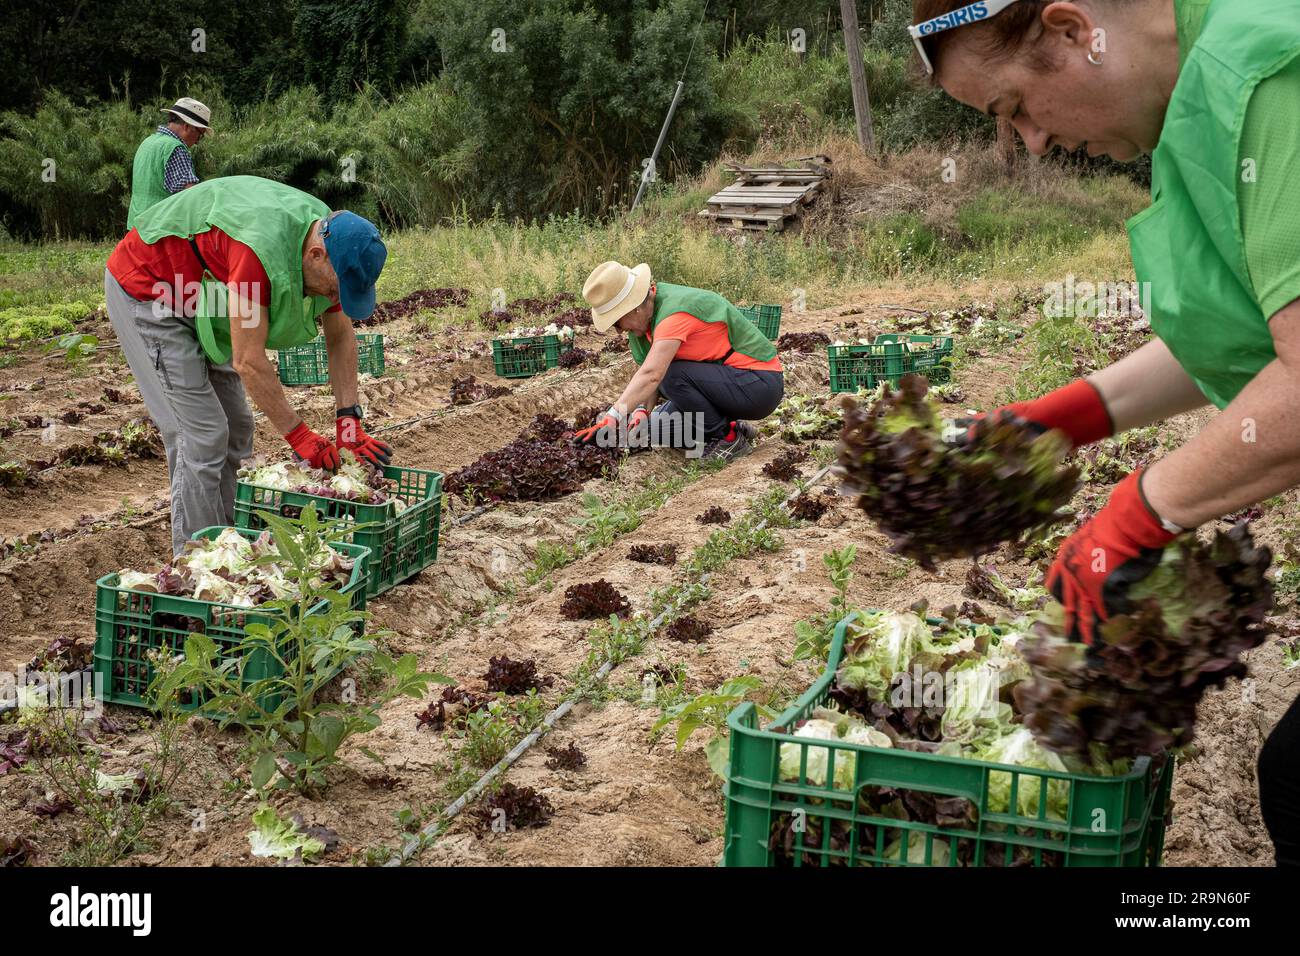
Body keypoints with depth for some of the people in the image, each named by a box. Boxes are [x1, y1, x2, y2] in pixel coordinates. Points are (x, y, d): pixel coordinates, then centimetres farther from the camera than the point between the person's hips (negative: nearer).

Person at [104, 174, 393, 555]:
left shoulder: (329, 241, -11)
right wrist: (298, 435, -23)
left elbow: (341, 337, 1)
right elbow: (248, 362, -31)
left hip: (195, 302, 9)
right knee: (202, 436, -13)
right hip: (145, 291, -9)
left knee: (235, 430, 9)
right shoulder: (264, 250, -38)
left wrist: (349, 422, -4)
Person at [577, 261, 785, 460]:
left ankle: (728, 439, -12)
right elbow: (647, 372, 3)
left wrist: (612, 418, -40)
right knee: (655, 429, -1)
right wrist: (642, 410, -14)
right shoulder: (650, 310, 1)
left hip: (761, 383, -9)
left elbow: (651, 375, -36)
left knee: (671, 375, -28)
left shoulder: (674, 310, -27)